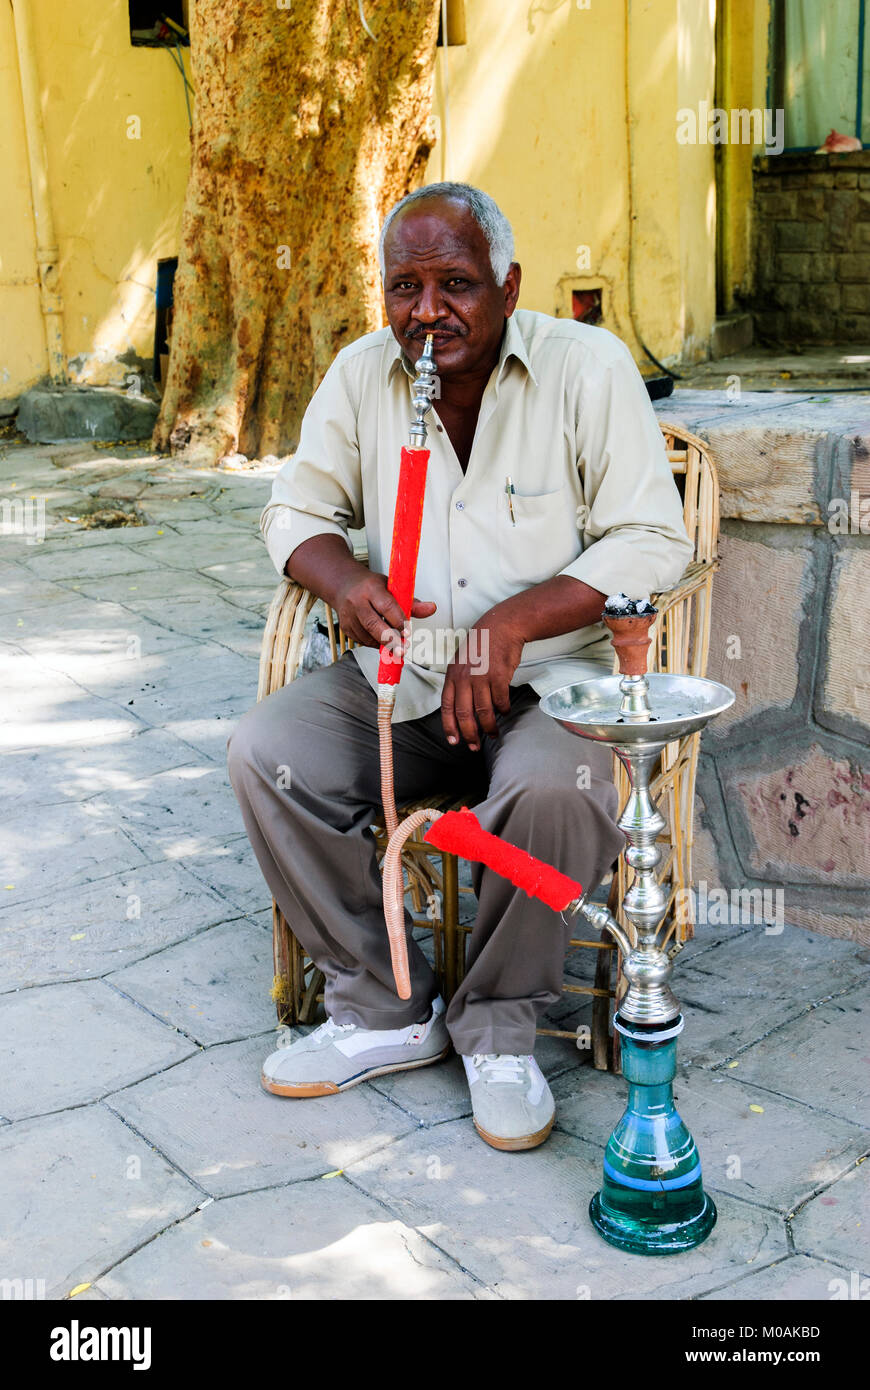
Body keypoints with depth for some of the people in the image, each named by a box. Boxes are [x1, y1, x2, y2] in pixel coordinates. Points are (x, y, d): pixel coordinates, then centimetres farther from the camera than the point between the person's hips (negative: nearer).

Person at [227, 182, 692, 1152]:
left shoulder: (588, 365, -7)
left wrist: (515, 619, -24)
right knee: (264, 752, -19)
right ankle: (385, 1011, -4)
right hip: (401, 677, 4)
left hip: (548, 678, -4)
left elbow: (653, 543, -10)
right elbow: (297, 507, 13)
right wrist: (344, 578, -12)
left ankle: (497, 1026, -7)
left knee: (558, 787, -35)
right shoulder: (363, 373, 4)